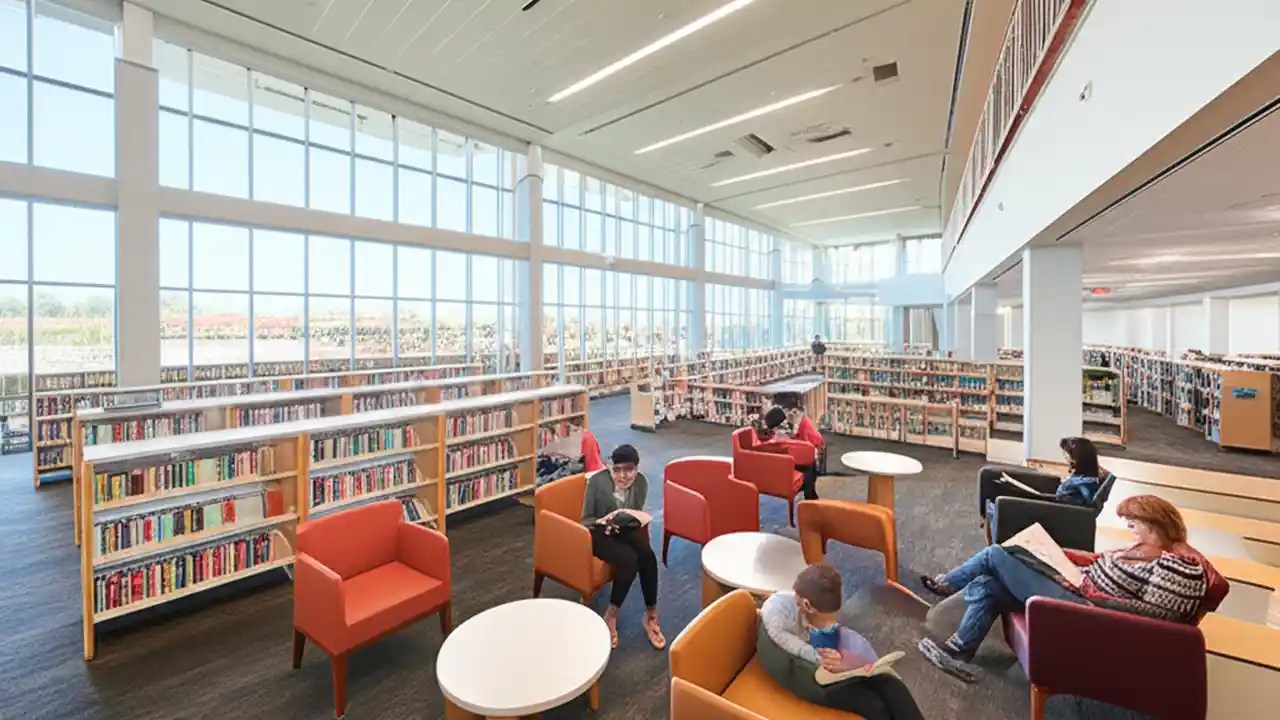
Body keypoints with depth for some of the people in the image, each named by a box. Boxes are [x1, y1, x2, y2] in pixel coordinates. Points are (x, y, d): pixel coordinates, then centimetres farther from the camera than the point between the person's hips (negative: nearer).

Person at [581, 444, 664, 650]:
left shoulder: (641, 482, -10)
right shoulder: (597, 481, -21)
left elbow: (637, 515, 2)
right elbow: (585, 520, -12)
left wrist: (639, 517, -22)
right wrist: (603, 522, -33)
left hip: (626, 530, 4)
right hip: (599, 533, -4)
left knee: (648, 556, -26)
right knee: (629, 559, -31)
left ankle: (651, 615, -9)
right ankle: (611, 616, -10)